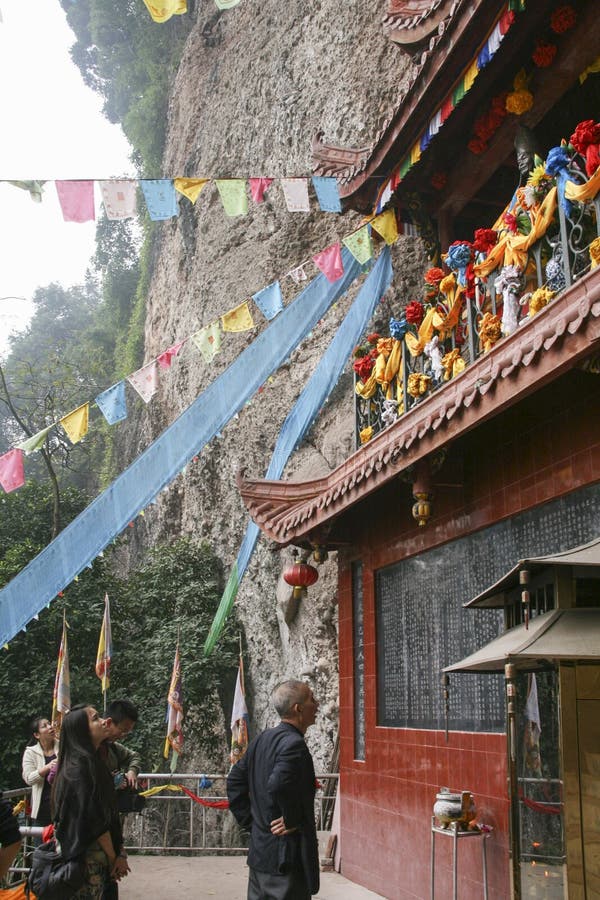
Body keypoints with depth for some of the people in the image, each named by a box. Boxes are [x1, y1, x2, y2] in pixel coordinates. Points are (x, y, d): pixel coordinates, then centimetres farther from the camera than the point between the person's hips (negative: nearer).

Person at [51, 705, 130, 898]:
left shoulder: (91, 760, 11)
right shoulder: (80, 764, -17)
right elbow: (95, 819, -17)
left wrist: (118, 853, 8)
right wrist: (113, 857, -9)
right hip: (87, 856, -9)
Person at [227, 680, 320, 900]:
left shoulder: (262, 740, 9)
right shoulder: (293, 744, -19)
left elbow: (235, 782, 15)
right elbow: (278, 787, -34)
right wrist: (293, 822, -18)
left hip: (258, 853, 9)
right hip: (287, 857, -9)